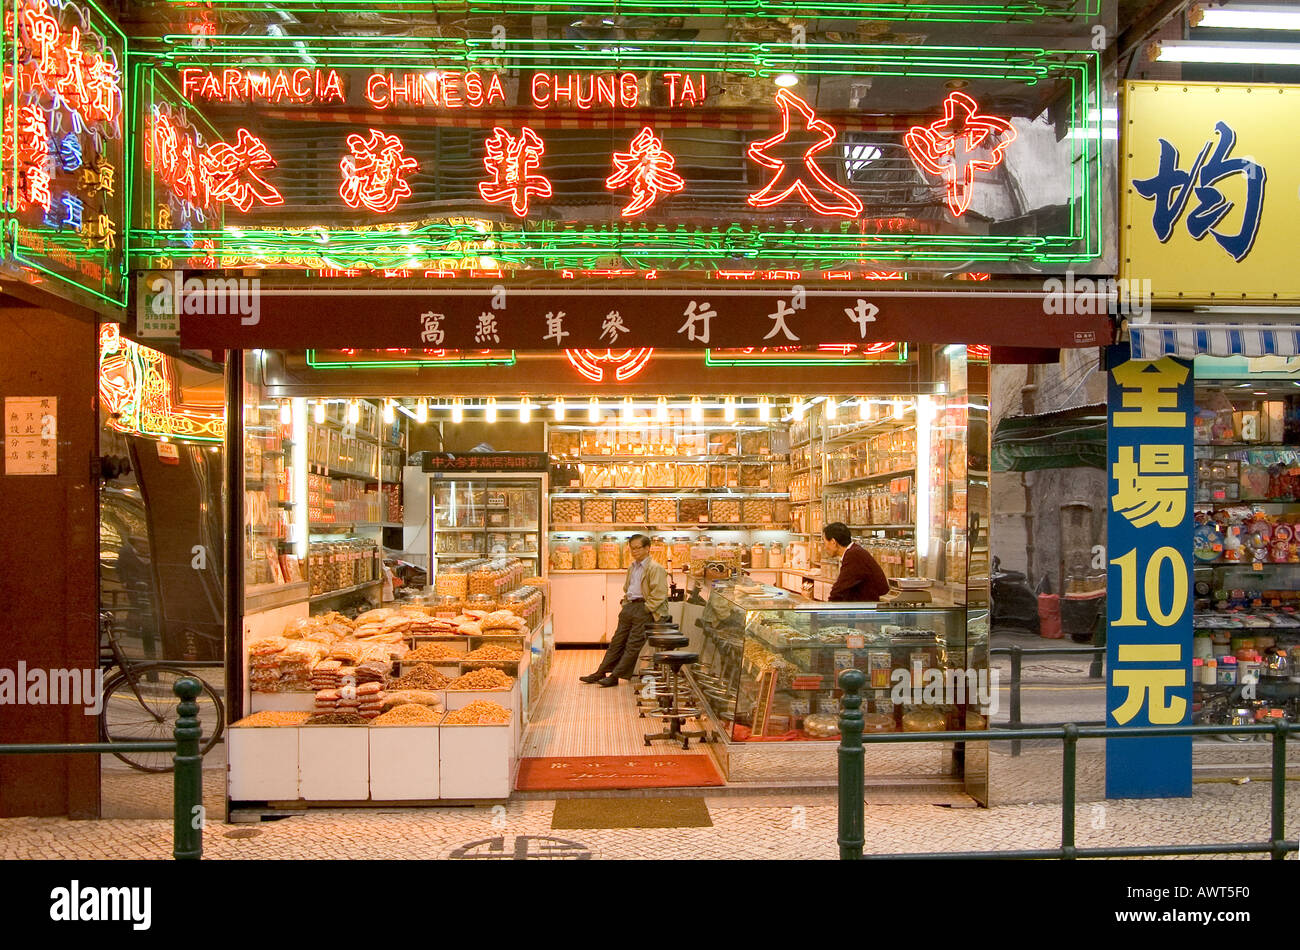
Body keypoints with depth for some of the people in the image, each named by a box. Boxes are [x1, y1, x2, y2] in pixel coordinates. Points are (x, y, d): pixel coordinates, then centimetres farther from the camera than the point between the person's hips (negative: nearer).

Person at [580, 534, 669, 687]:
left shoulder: (655, 568, -8)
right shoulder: (632, 568, 19)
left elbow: (659, 595, -15)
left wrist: (645, 610, -15)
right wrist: (625, 604, 15)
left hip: (643, 608, -8)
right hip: (629, 606, 8)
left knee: (633, 644, -6)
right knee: (617, 641, 10)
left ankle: (615, 676, -5)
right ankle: (601, 673, 14)